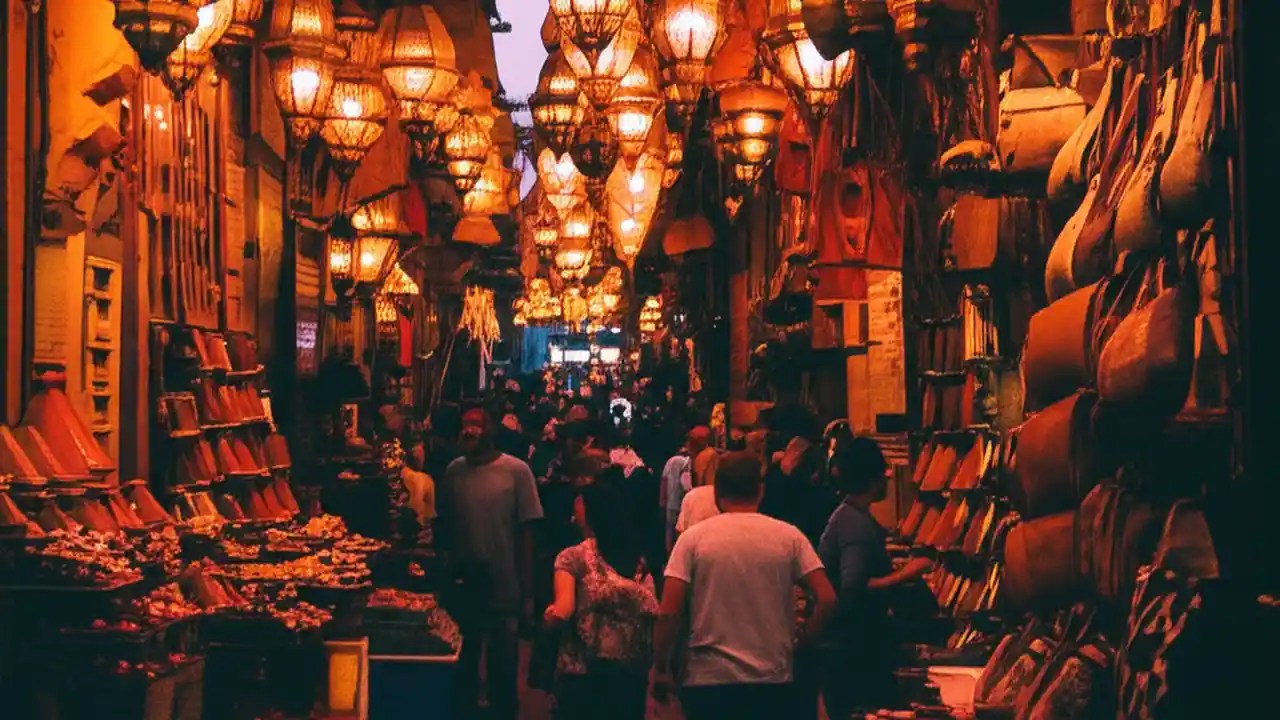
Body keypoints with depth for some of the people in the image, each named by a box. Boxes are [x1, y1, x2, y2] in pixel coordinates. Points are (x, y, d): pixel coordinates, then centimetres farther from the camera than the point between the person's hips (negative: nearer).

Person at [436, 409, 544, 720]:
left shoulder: (516, 471, -8)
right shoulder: (454, 470, 1)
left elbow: (526, 532, -6)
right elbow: (444, 526, 10)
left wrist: (527, 591, -6)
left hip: (504, 590, -3)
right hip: (462, 588, 3)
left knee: (503, 669, 7)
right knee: (462, 665, 15)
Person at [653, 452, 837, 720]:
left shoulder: (693, 538, -3)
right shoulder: (789, 537, 0)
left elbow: (668, 612, -8)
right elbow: (826, 599, -6)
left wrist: (661, 668, 3)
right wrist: (800, 645, 8)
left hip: (709, 681, -1)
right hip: (772, 682, 1)